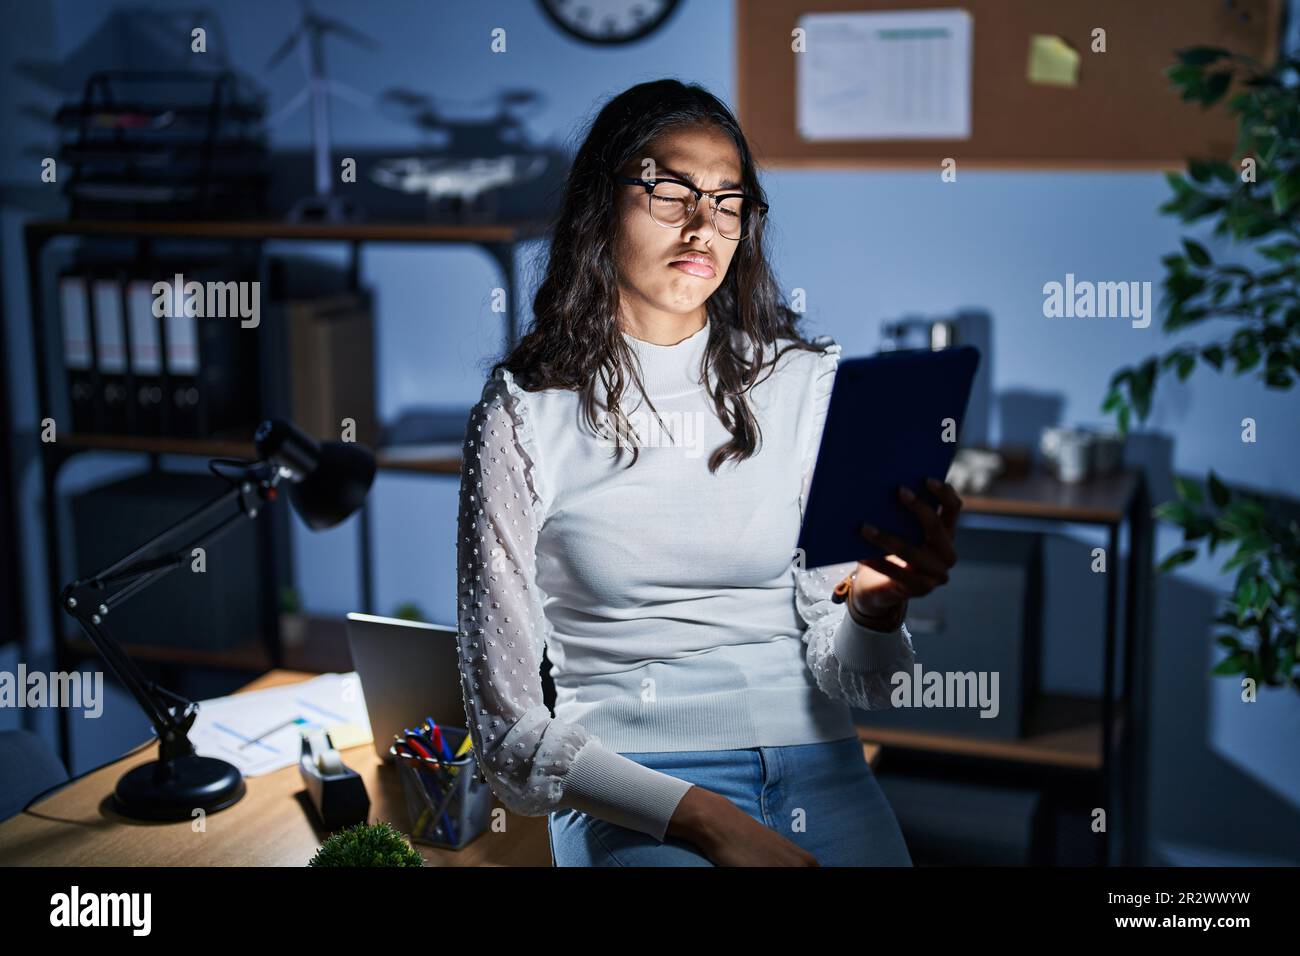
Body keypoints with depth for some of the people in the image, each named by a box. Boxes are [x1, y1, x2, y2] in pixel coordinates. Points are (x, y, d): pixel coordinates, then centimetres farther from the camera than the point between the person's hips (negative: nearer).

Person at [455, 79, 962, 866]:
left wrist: (877, 604, -19)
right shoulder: (527, 414, -2)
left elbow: (854, 682, 4)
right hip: (630, 797, -3)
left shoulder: (808, 382, 6)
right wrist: (704, 820, -15)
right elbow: (510, 729, -4)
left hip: (820, 772, 3)